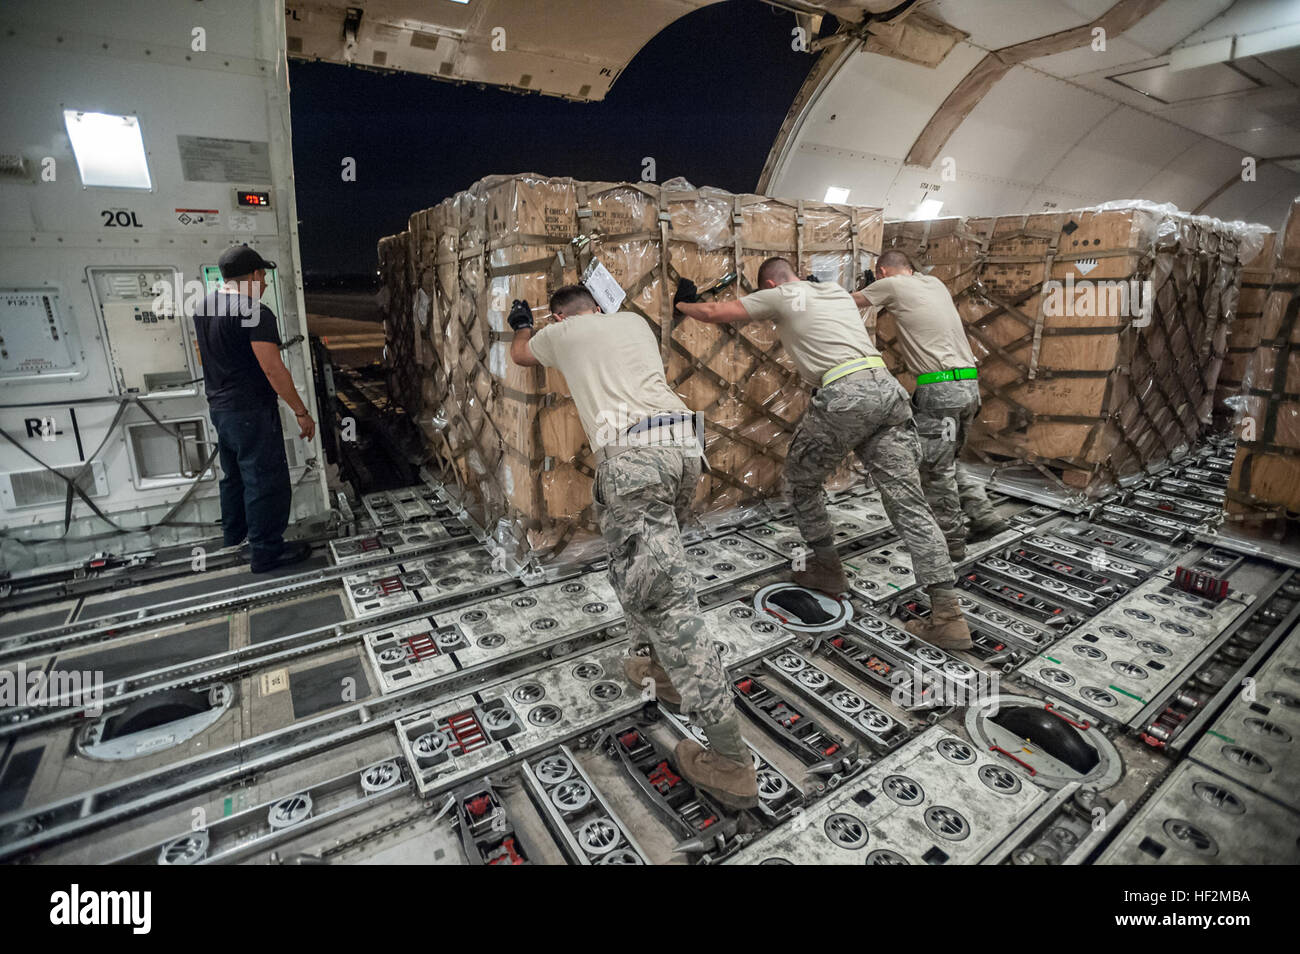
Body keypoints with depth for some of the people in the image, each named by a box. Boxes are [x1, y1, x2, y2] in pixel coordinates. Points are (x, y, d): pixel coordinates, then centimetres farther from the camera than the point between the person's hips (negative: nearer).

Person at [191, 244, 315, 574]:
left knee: (234, 473, 23)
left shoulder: (203, 307, 9)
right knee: (266, 480, -1)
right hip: (251, 411, -9)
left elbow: (210, 356, 20)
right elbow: (273, 370, -23)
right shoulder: (254, 312, -18)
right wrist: (301, 412, -19)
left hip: (218, 407, 9)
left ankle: (234, 532, 39)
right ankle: (266, 552, 5)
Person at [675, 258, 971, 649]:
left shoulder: (779, 297, 10)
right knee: (908, 500, 3)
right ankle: (947, 614, 0)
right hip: (887, 388, 7)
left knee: (802, 479, 19)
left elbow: (714, 313, 12)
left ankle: (826, 568, 27)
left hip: (844, 395, -6)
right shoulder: (839, 292, 28)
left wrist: (684, 303, 32)